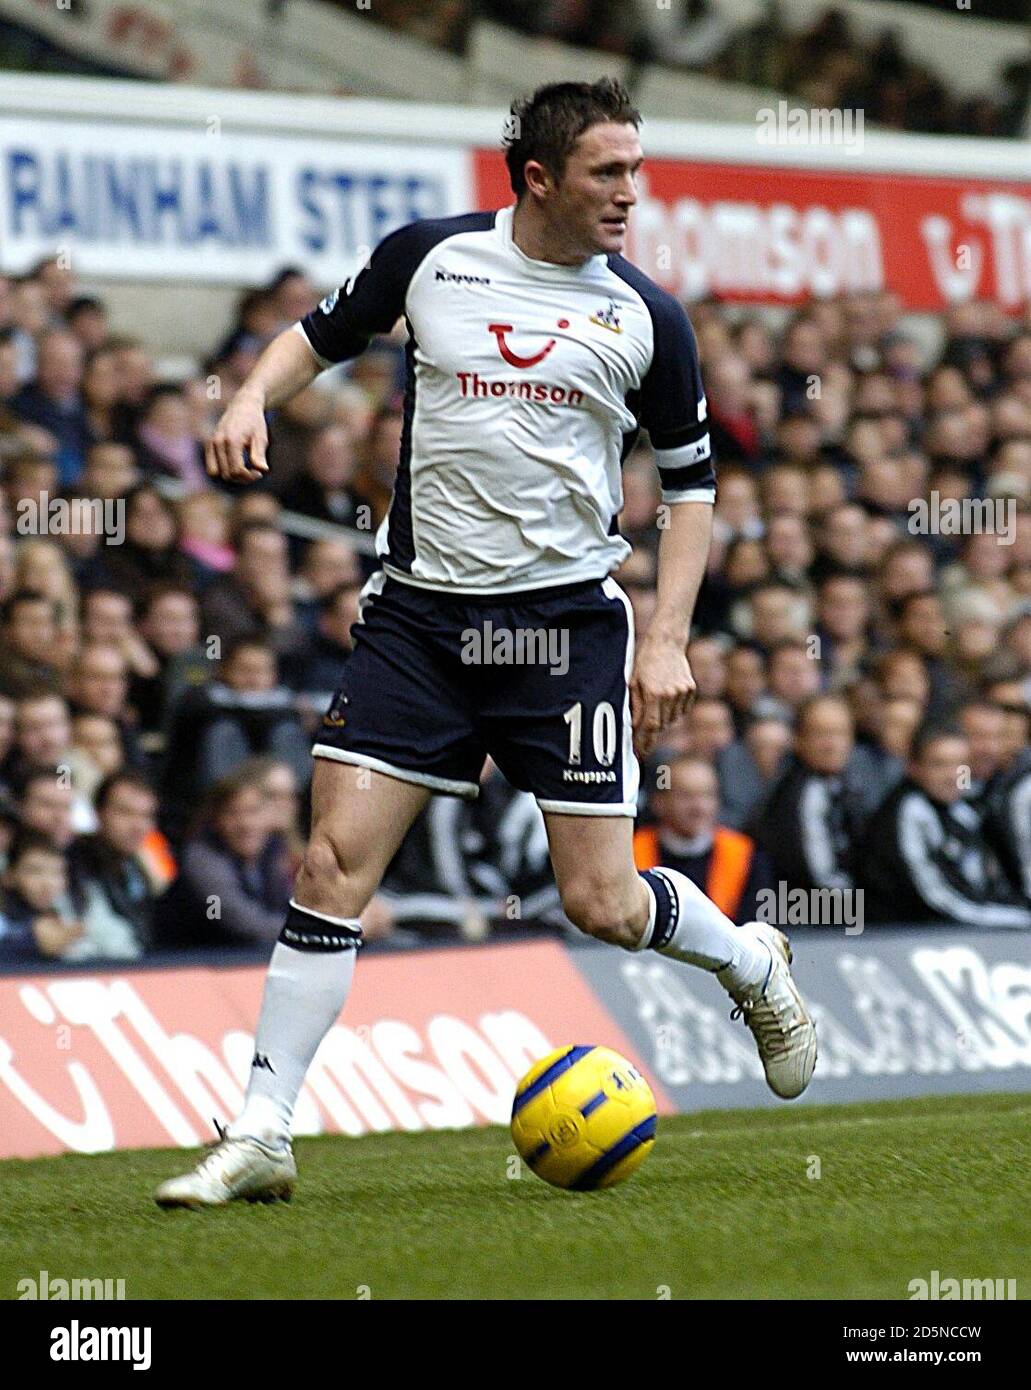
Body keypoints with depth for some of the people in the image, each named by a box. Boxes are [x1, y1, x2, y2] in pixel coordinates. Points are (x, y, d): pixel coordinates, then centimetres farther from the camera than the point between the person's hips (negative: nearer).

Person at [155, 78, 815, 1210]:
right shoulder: (429, 258, 1)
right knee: (334, 862, -10)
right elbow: (323, 332, 18)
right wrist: (253, 397, -3)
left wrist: (667, 640, -2)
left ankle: (753, 965, 30)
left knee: (602, 903, -4)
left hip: (567, 621, -1)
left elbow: (690, 481, 8)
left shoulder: (646, 318, 0)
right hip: (419, 613, 1)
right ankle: (260, 1138, -4)